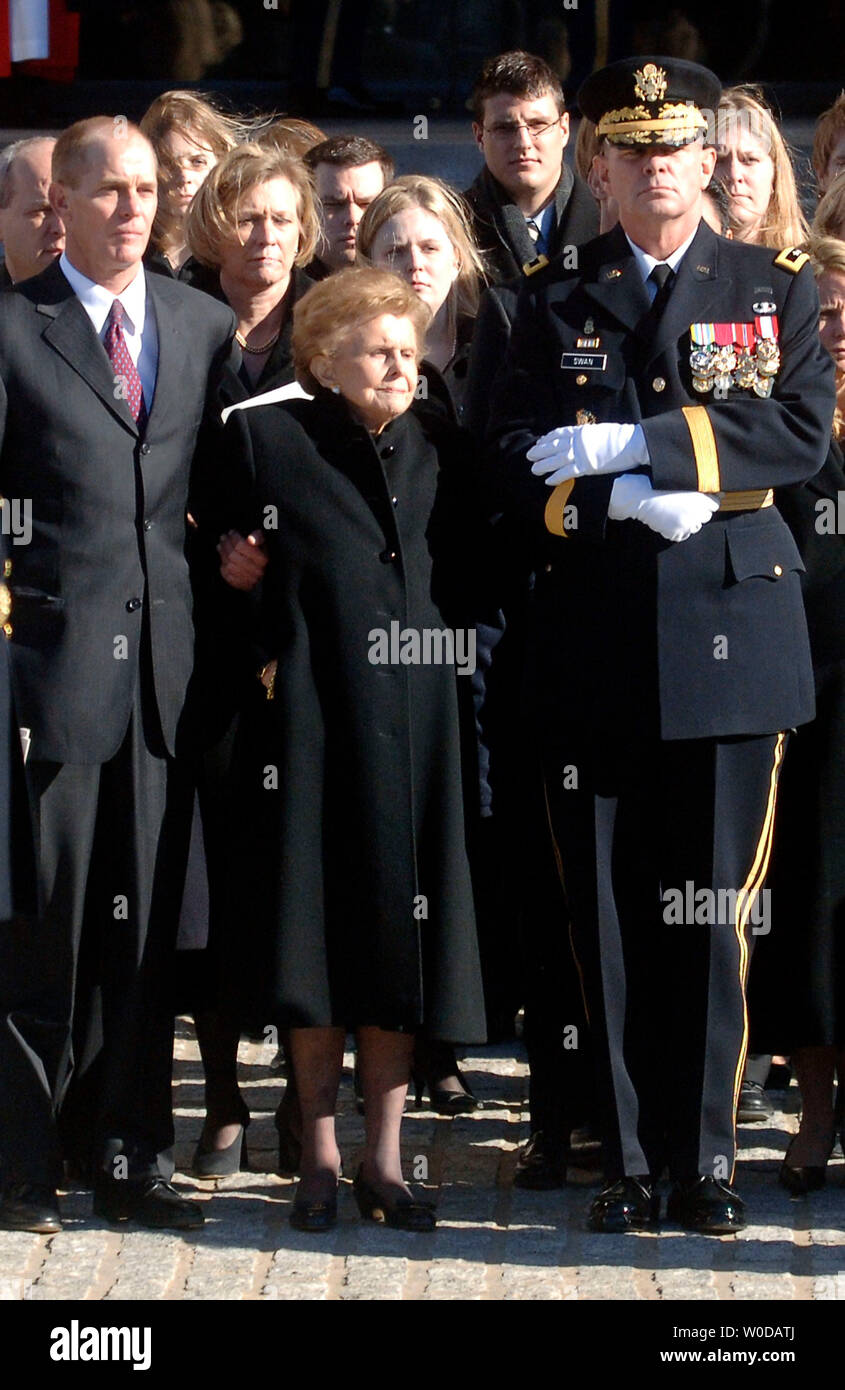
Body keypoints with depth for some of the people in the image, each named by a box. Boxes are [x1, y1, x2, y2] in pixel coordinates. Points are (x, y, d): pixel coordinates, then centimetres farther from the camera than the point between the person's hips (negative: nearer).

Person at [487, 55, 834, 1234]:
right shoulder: (556, 302, 11)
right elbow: (520, 473, 2)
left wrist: (629, 443, -12)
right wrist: (635, 502, -15)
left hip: (732, 631, -1)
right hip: (595, 641, 1)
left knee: (713, 914, 1)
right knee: (609, 915, 2)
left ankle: (707, 1162, 9)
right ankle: (629, 1162, 9)